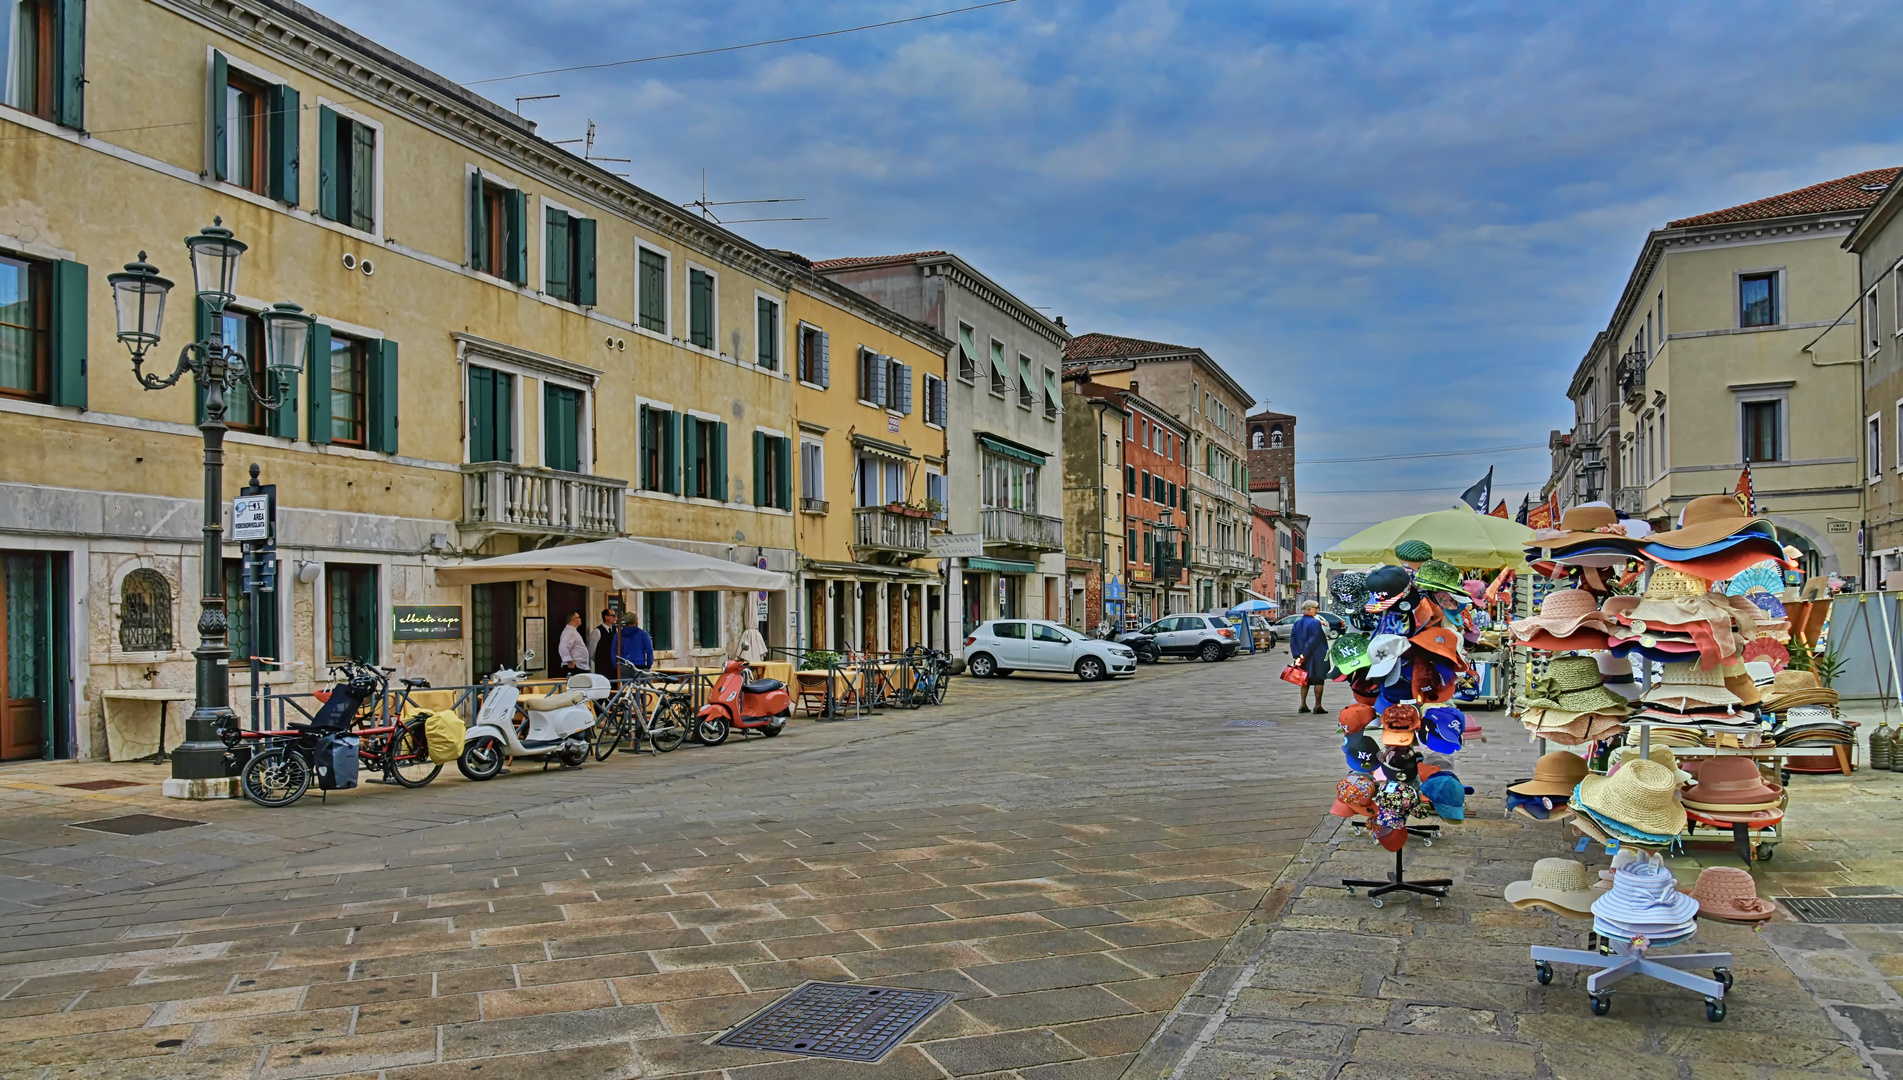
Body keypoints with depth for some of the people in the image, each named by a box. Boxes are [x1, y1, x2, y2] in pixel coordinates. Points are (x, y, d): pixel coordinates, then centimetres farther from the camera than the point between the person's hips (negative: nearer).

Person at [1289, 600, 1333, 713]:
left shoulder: (1297, 623, 8)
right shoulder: (1315, 623, -14)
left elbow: (1292, 640, 5)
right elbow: (1313, 641, -20)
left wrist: (1298, 656, 1)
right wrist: (1303, 656, -17)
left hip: (1303, 658, 7)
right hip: (1317, 657, -7)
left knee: (1305, 681, 14)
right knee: (1318, 680, 0)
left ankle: (1303, 705, 14)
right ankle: (1317, 706, -1)